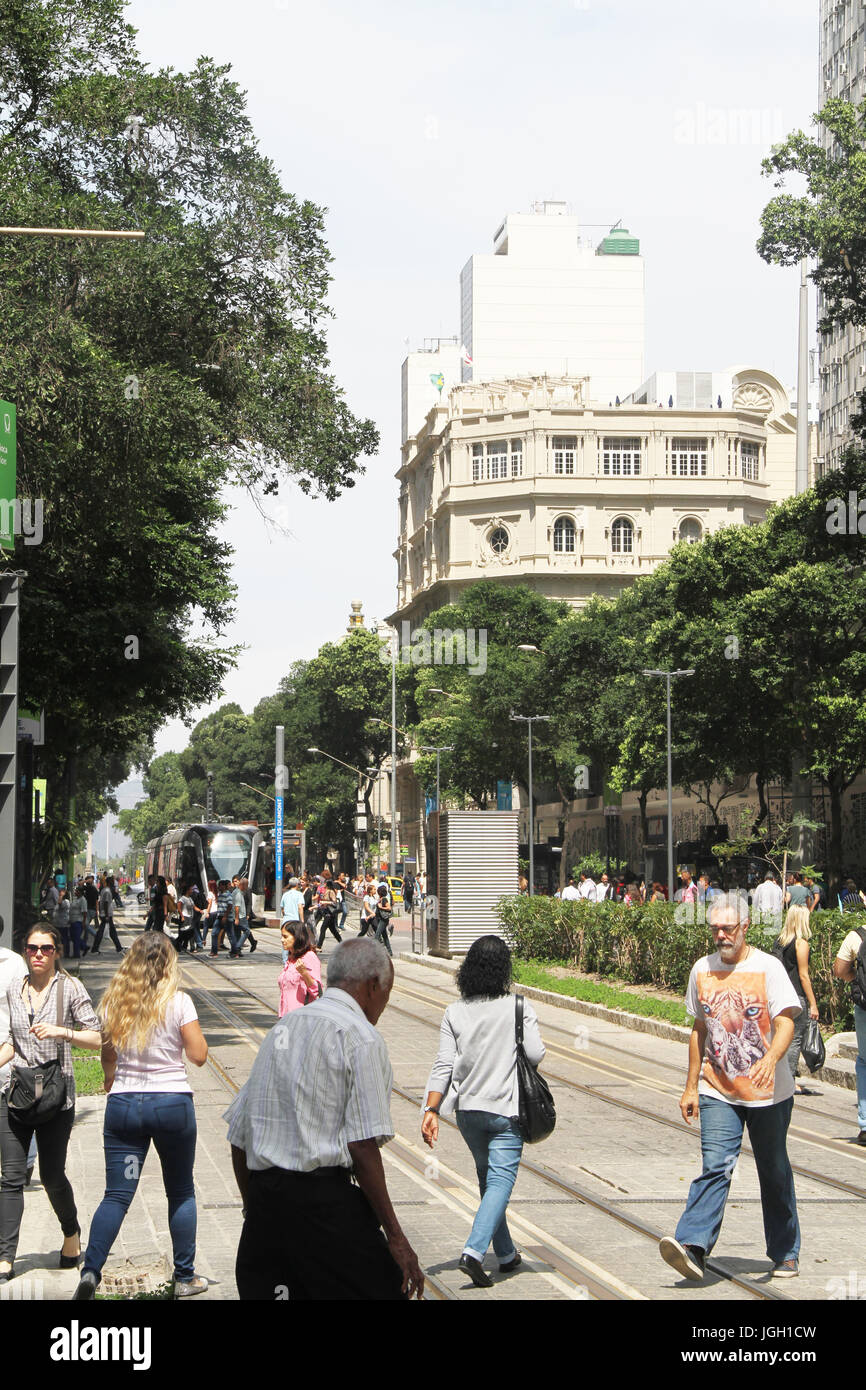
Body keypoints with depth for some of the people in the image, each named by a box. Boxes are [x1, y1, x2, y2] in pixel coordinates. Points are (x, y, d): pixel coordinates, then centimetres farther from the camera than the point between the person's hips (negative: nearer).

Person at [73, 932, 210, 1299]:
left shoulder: (114, 1003, 1)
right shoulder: (178, 1003, -9)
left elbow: (107, 1058, 12)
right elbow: (199, 1055, -5)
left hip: (123, 1103, 2)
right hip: (172, 1103, -2)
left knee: (117, 1195, 2)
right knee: (181, 1193, 13)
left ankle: (90, 1270, -15)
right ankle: (184, 1276, 18)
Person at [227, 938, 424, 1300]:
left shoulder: (281, 1028, 17)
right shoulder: (361, 1037, -5)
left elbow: (239, 1136, 17)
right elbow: (362, 1146, -12)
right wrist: (395, 1236, -9)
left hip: (262, 1202, 8)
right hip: (323, 1200, -8)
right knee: (386, 1290, -2)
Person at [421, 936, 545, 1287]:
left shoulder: (455, 1013, -2)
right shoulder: (519, 1007, -10)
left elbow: (444, 1065, -6)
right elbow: (535, 1054, -14)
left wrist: (432, 1109, -7)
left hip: (468, 1109, 4)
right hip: (506, 1109, -4)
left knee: (489, 1178, 19)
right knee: (500, 1181, -2)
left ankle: (506, 1253, 29)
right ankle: (474, 1251, -20)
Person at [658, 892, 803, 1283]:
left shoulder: (768, 967, -7)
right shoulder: (702, 970, 6)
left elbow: (786, 1021, -15)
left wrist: (771, 1058, -35)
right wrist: (691, 1086, 15)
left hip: (768, 1093, -2)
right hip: (718, 1092, 2)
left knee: (774, 1173, 9)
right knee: (716, 1166, -14)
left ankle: (786, 1253, 22)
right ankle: (692, 1246, -25)